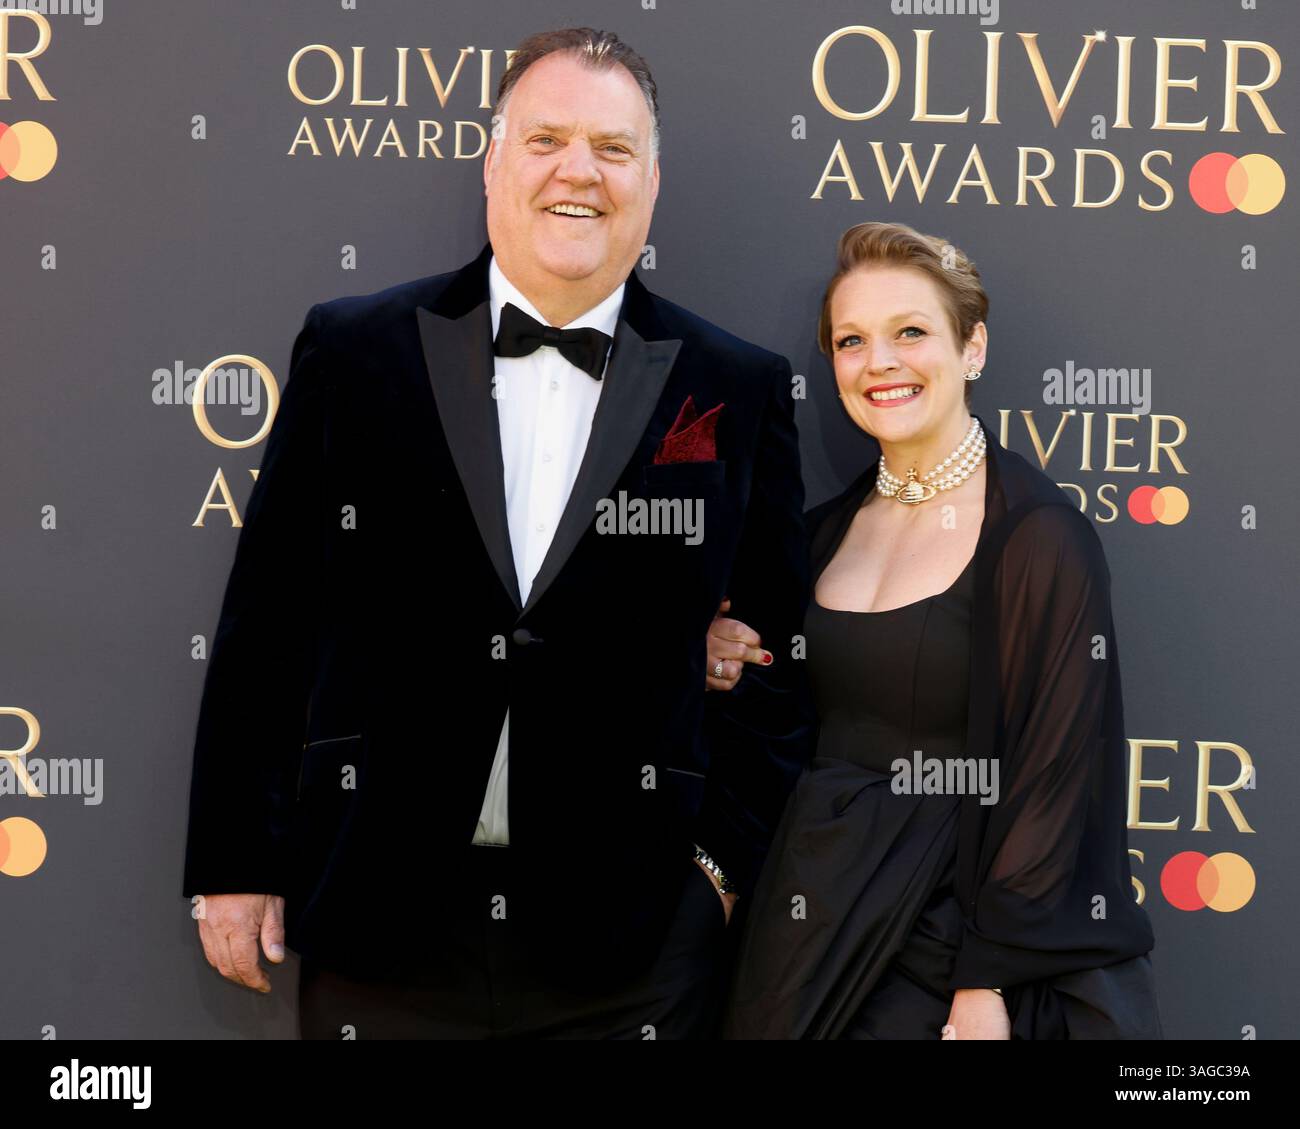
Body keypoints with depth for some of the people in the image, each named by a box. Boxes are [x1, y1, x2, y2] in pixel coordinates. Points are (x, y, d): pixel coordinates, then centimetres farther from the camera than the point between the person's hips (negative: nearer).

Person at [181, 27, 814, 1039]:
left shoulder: (740, 389, 3)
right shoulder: (353, 350, 2)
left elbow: (779, 654, 7)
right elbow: (267, 619, 3)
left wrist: (724, 858, 1)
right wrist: (235, 863, 2)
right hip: (381, 926, 0)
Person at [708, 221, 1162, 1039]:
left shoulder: (1040, 533, -12)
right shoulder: (831, 528, 6)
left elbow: (1053, 773, -14)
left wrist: (990, 985, -16)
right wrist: (732, 674, -4)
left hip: (948, 944, -5)